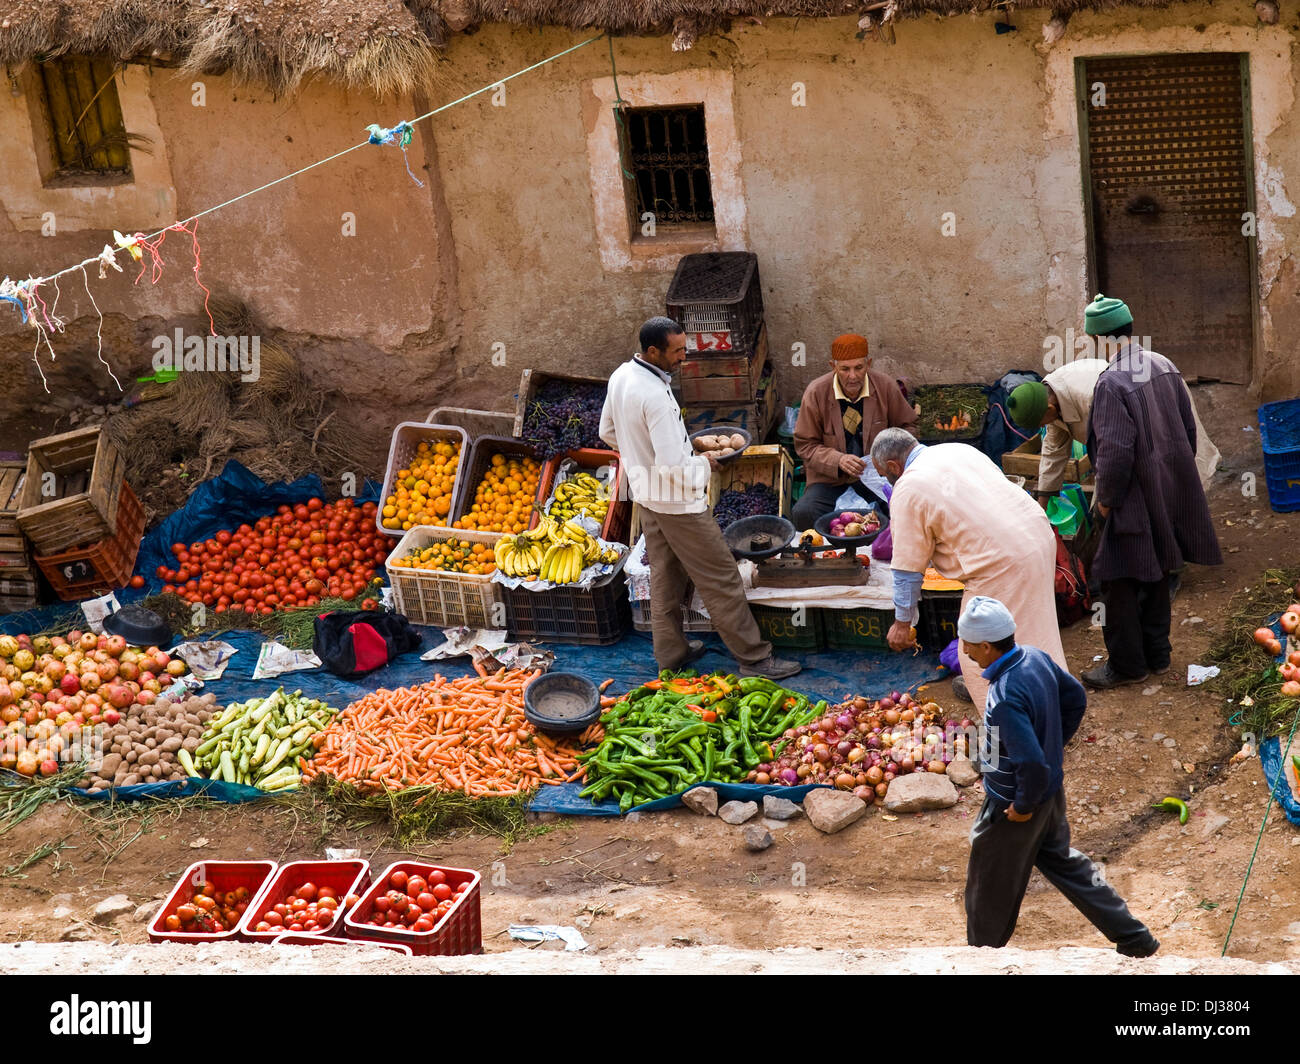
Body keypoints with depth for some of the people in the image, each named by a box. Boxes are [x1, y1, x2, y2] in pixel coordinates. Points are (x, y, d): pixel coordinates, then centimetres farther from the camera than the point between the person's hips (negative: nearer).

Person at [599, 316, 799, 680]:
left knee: (665, 575, 21)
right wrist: (704, 464, -12)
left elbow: (608, 432, 13)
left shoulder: (620, 376, -2)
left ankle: (670, 653, 32)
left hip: (647, 495, 9)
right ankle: (753, 658, 7)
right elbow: (674, 466, -31)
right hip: (677, 501, -9)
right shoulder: (656, 395, -31)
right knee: (720, 578, 0)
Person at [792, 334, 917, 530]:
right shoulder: (816, 393, -6)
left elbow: (907, 426, 14)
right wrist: (839, 460, -20)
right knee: (803, 514, -30)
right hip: (831, 480, -1)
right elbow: (805, 445, -1)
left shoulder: (885, 387, -2)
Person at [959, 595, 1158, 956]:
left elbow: (1032, 765, -37)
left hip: (1013, 808, -9)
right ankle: (1134, 937, 33)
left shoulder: (1004, 699, -36)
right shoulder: (1036, 658, -9)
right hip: (1051, 790, 9)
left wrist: (1023, 806, -19)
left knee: (990, 888, 15)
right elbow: (1075, 699, 8)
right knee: (1063, 861, 28)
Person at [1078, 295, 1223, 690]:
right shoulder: (1164, 366, 1)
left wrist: (1107, 498, -11)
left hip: (1136, 499, -8)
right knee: (1156, 572, 21)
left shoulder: (1112, 383, -24)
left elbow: (1115, 452, -25)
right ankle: (1156, 652, 33)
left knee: (1119, 582, 5)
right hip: (1171, 493, 8)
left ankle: (1127, 664, 14)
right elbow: (1188, 427, 9)